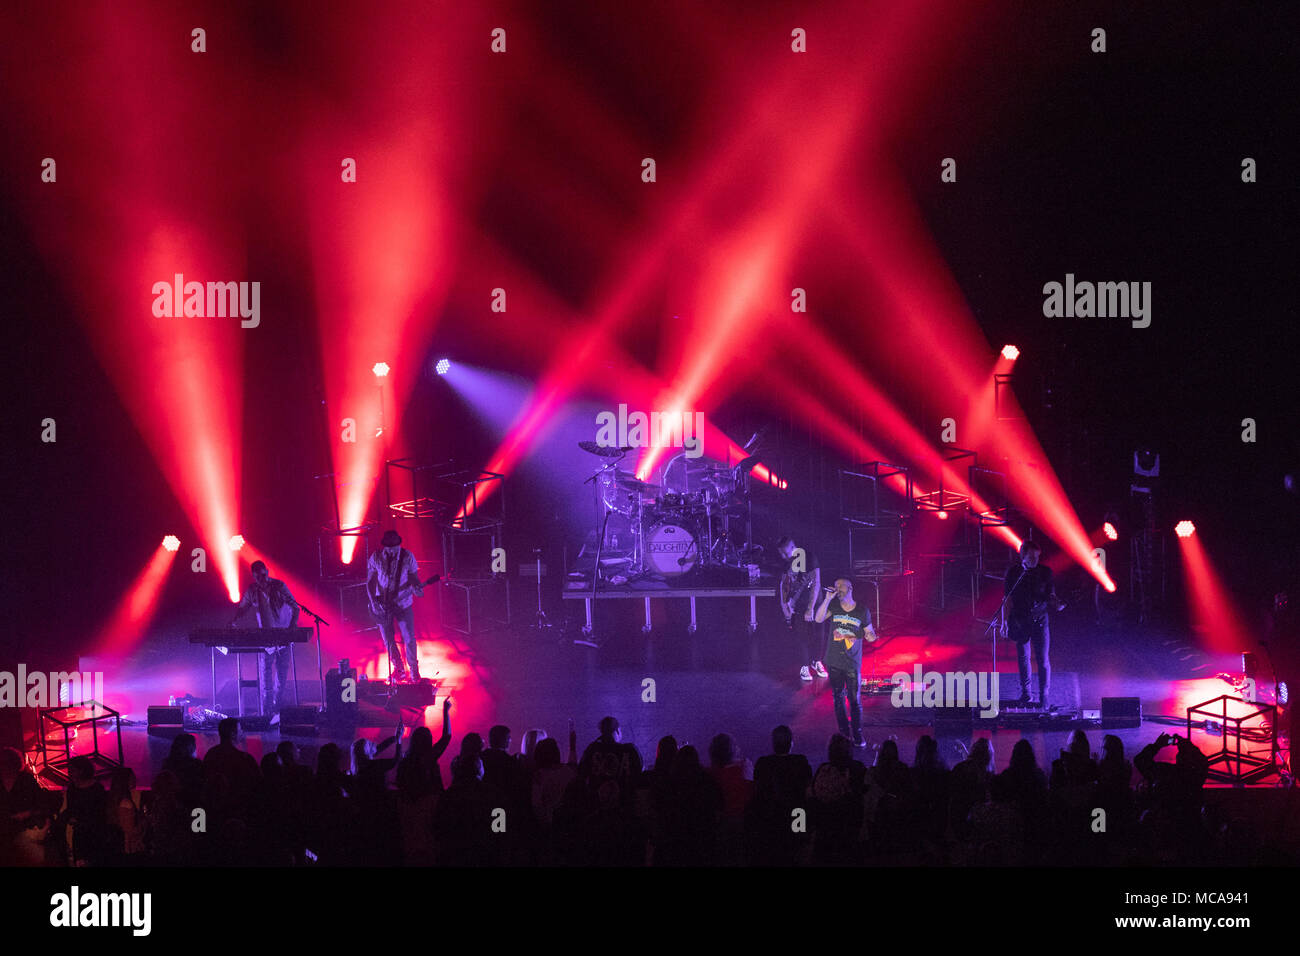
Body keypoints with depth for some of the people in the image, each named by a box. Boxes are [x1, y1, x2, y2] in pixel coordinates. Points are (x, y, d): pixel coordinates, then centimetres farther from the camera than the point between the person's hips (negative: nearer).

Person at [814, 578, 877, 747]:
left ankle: (857, 736, 3)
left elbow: (870, 633, 6)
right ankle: (843, 732, 22)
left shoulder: (862, 611, -1)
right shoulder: (833, 606, 1)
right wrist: (827, 599, -21)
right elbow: (819, 619, -15)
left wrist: (870, 636, -18)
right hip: (834, 661, 2)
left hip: (852, 663, -2)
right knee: (838, 697, 10)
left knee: (855, 700, -4)